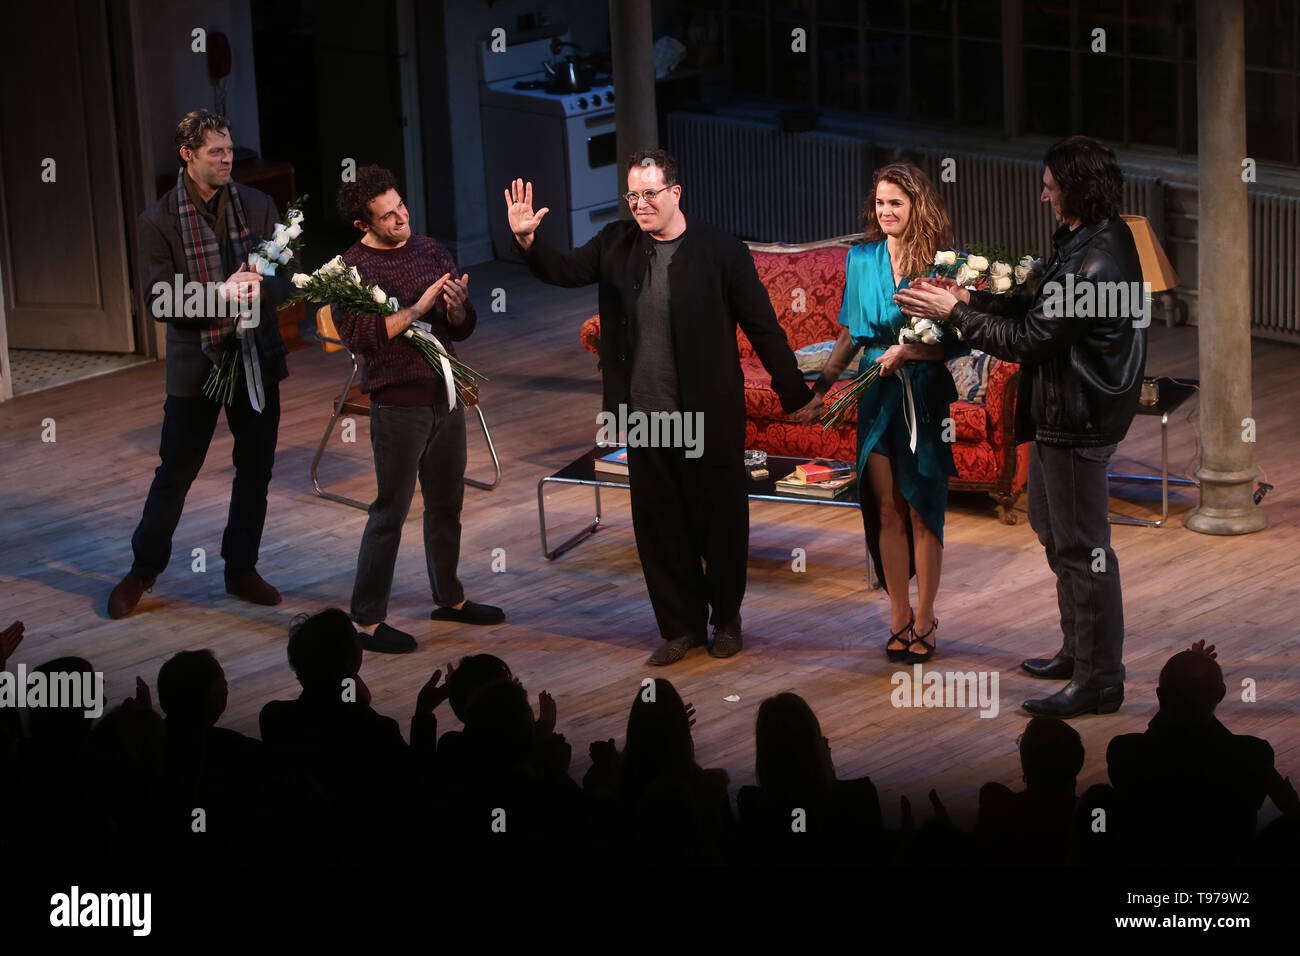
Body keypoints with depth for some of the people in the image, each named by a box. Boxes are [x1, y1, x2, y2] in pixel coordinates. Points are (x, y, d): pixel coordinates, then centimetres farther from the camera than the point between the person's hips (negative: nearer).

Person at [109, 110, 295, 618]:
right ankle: (143, 571, 19)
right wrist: (221, 294, -26)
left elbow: (285, 278, 3)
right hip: (195, 364, -4)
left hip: (257, 360, 4)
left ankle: (241, 568, 27)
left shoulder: (258, 206, 1)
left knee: (255, 470, 12)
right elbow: (158, 300, -13)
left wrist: (259, 288, -20)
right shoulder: (159, 220, -10)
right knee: (174, 475, 3)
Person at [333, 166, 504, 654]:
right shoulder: (352, 267, -9)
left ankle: (449, 597, 31)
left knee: (447, 502, 16)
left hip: (445, 395, 6)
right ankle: (367, 619, 0)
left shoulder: (430, 251, 8)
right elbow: (359, 335, -21)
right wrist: (418, 307, -24)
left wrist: (457, 306, -12)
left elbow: (462, 329, 10)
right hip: (398, 404, -6)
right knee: (391, 509, -5)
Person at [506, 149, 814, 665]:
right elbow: (565, 270, 3)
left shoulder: (721, 250, -9)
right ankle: (681, 626, 22)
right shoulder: (617, 244, 4)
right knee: (659, 525, 10)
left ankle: (726, 618, 26)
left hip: (710, 417, -4)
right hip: (645, 415, 4)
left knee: (720, 520, 8)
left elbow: (763, 327, -7)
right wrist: (526, 240, -18)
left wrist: (795, 395, -7)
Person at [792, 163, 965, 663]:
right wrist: (819, 391, 8)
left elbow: (960, 341, -9)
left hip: (925, 394, -3)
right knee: (886, 508, 5)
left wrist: (910, 352, -23)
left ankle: (924, 619, 13)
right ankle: (899, 616, 15)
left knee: (922, 508, 2)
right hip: (876, 394, 3)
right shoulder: (861, 260, 6)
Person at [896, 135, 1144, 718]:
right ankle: (1078, 652, 37)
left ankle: (1099, 679, 4)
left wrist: (954, 315, -16)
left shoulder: (1094, 263, -26)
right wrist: (968, 299, 7)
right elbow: (1037, 311, 14)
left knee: (1081, 545, -4)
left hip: (1078, 423, -11)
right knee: (1055, 533, 23)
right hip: (1061, 413, 11)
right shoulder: (1085, 244, 7)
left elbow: (1026, 340, -24)